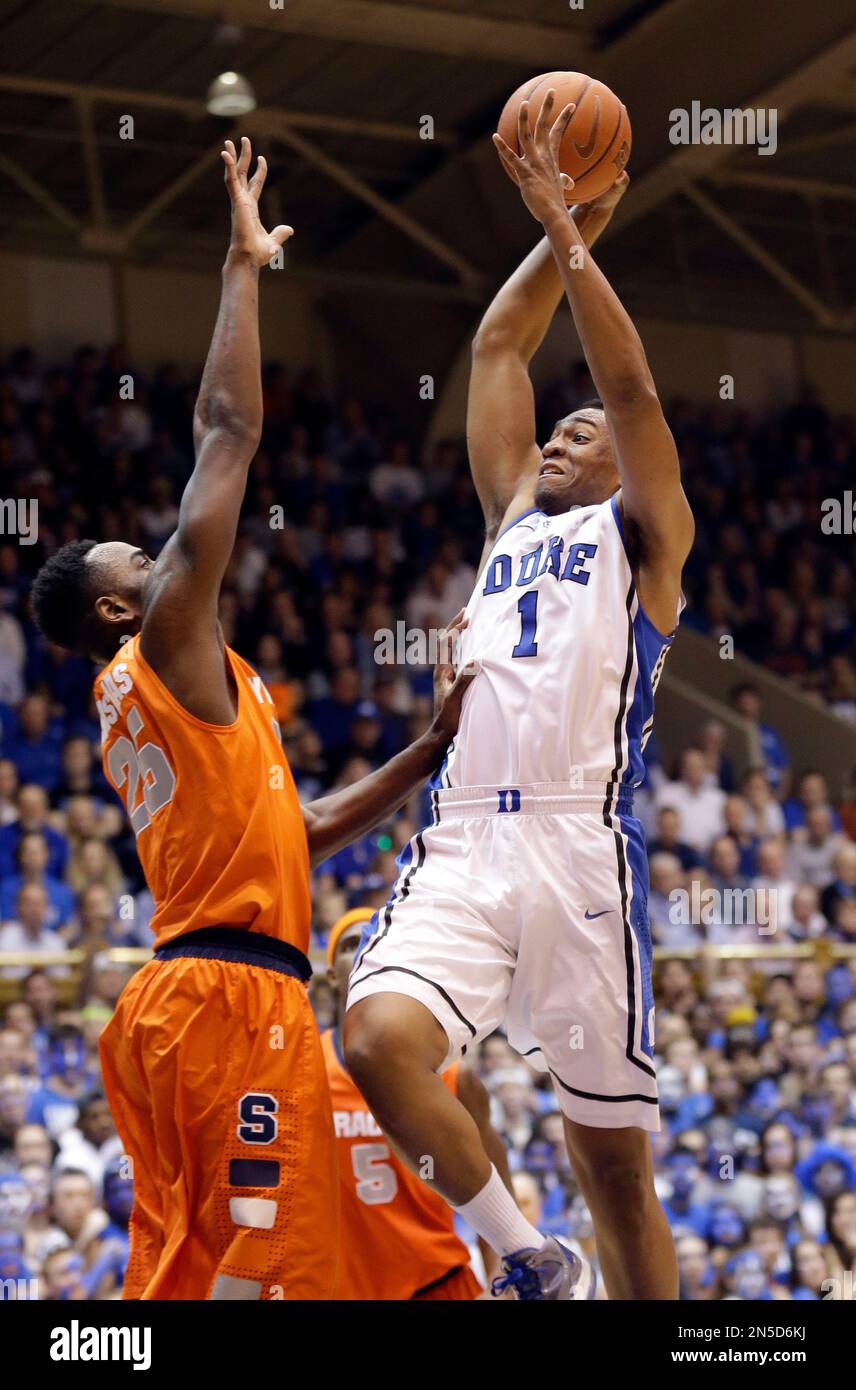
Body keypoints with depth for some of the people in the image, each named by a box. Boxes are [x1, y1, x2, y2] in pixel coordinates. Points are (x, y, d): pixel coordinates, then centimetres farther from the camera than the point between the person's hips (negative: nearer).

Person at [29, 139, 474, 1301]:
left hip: (179, 997, 10)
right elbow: (228, 429, -4)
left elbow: (300, 833, 28)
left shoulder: (139, 710, 24)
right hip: (235, 995, -10)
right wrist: (244, 267, 4)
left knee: (179, 1272, 5)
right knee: (260, 1269, -13)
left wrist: (430, 751, 23)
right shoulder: (168, 650, -2)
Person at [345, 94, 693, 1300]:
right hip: (460, 848, 4)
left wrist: (571, 234, 1)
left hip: (580, 850, -4)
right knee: (379, 1041, -24)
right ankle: (528, 1263, -6)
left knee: (615, 1163, 0)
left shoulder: (642, 534, 13)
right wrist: (556, 232, 22)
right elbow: (497, 351, 25)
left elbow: (629, 385, 0)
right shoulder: (513, 519, 26)